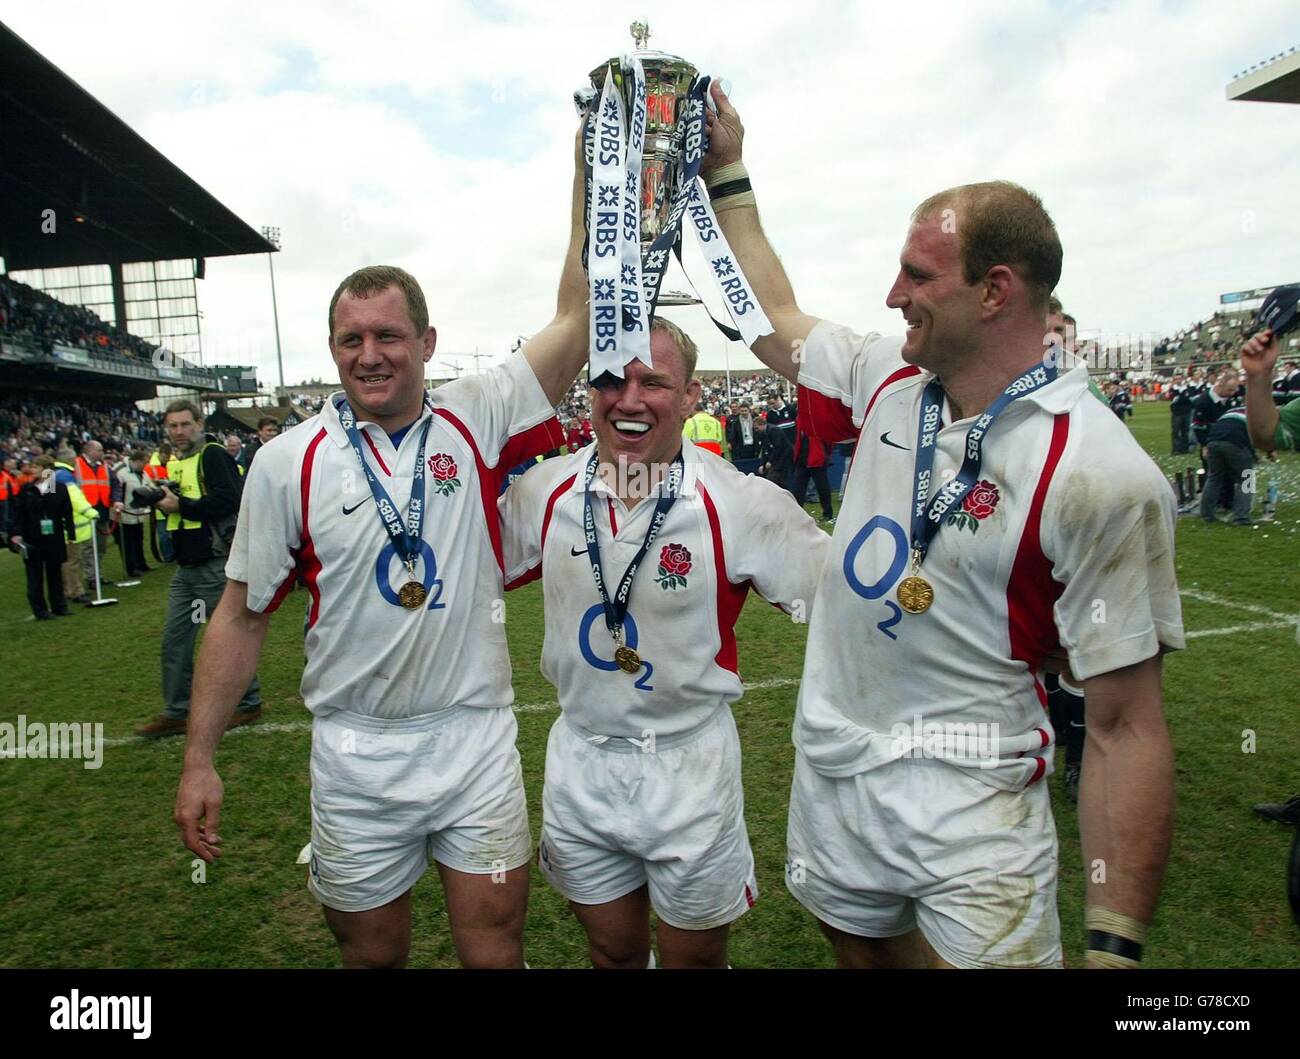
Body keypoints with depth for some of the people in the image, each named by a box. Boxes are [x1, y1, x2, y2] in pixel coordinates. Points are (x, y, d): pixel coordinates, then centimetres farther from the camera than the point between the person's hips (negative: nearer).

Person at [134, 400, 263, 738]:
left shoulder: (213, 454, -11)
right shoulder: (173, 461, 16)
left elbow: (229, 500, -24)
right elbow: (176, 507, 20)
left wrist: (181, 505, -19)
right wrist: (161, 499, 0)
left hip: (216, 565, -9)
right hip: (186, 566, 9)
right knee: (175, 638, 11)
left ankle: (249, 703, 18)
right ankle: (175, 713, 21)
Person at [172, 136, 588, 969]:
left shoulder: (477, 421, -4)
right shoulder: (288, 462, -4)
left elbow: (577, 318, -11)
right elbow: (243, 617, 1)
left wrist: (585, 171, -13)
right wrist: (199, 761, 1)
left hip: (478, 737, 0)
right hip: (354, 753, 1)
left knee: (496, 948, 12)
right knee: (373, 952, 19)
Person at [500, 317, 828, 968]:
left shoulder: (739, 504, -16)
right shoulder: (546, 492, -6)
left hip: (688, 766, -3)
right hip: (579, 762, 3)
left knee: (694, 956, 19)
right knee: (613, 950, 25)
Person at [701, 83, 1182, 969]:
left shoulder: (1098, 472, -20)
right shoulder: (888, 380, -1)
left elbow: (1128, 727, -18)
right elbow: (775, 317, 17)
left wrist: (1114, 946, -18)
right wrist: (728, 172, 21)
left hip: (969, 801, -6)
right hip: (828, 771, 7)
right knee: (861, 954, 24)